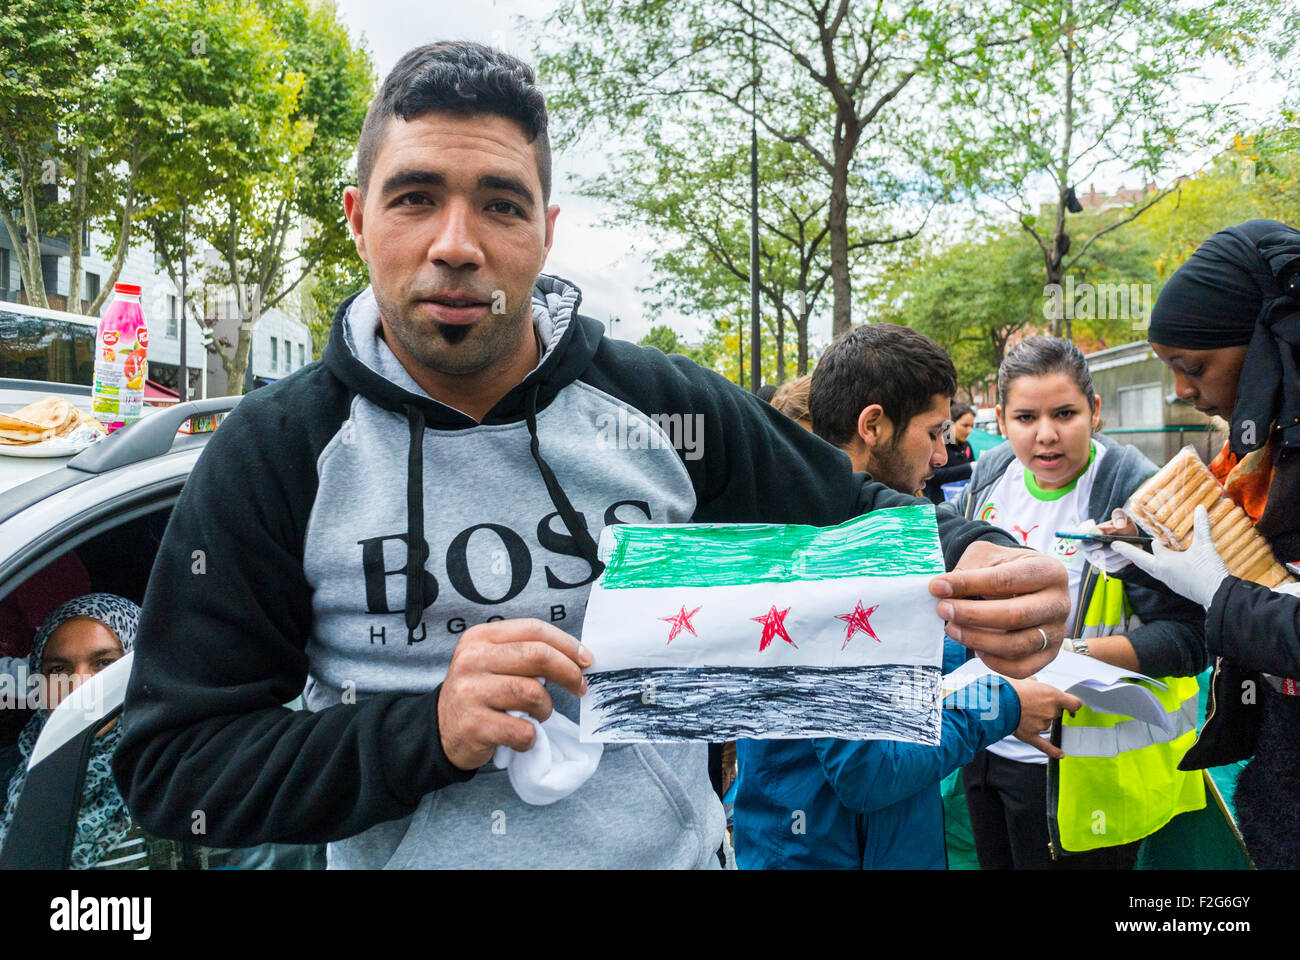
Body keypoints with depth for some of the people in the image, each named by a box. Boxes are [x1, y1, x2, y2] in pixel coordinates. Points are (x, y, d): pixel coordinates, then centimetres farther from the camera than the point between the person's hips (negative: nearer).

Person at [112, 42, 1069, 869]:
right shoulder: (275, 453, -13)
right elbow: (172, 763, -11)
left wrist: (971, 564, -20)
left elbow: (853, 517, 2)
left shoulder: (666, 408, -9)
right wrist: (426, 733, -26)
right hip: (411, 851, -1)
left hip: (677, 848, 2)